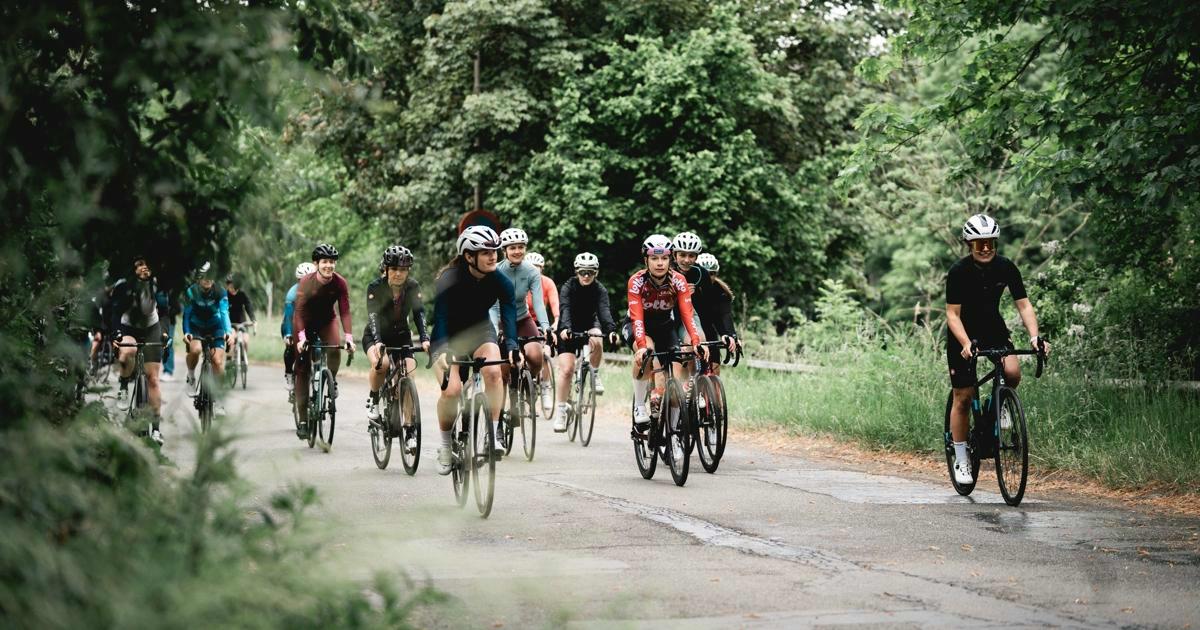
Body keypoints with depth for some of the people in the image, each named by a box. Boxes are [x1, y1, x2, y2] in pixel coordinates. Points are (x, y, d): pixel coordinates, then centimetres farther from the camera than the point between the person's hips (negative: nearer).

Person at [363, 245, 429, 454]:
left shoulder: (413, 287, -14)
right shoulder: (375, 287, -21)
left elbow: (419, 313, -22)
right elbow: (372, 316, -32)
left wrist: (425, 339, -39)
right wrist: (377, 342, -48)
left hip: (401, 337, 2)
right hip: (375, 336, -2)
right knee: (381, 363, -35)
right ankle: (373, 400, -8)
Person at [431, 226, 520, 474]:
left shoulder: (501, 282, -18)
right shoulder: (450, 279, -27)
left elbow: (508, 315, -28)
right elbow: (440, 317, -35)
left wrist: (512, 347, -46)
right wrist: (442, 352, -50)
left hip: (480, 332, 2)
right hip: (449, 336, -2)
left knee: (493, 371, -28)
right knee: (452, 389, -22)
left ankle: (493, 435, -18)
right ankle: (445, 447, 0)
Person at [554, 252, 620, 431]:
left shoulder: (599, 290, -14)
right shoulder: (568, 287, -18)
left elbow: (604, 311, -31)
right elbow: (565, 309, -34)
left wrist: (611, 330, -50)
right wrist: (565, 328, -53)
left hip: (589, 326, 1)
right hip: (569, 330, -1)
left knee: (596, 342, -35)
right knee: (566, 369, -14)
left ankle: (595, 374, -8)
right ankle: (561, 410, -3)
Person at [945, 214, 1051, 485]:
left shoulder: (1006, 267, -12)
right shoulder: (958, 272, -21)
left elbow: (1023, 304, -11)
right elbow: (952, 314, -22)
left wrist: (1034, 336, -27)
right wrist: (966, 344, -37)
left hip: (994, 328, 2)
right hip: (963, 334, -2)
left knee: (1012, 372, -26)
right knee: (963, 398, -3)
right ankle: (961, 460, 10)